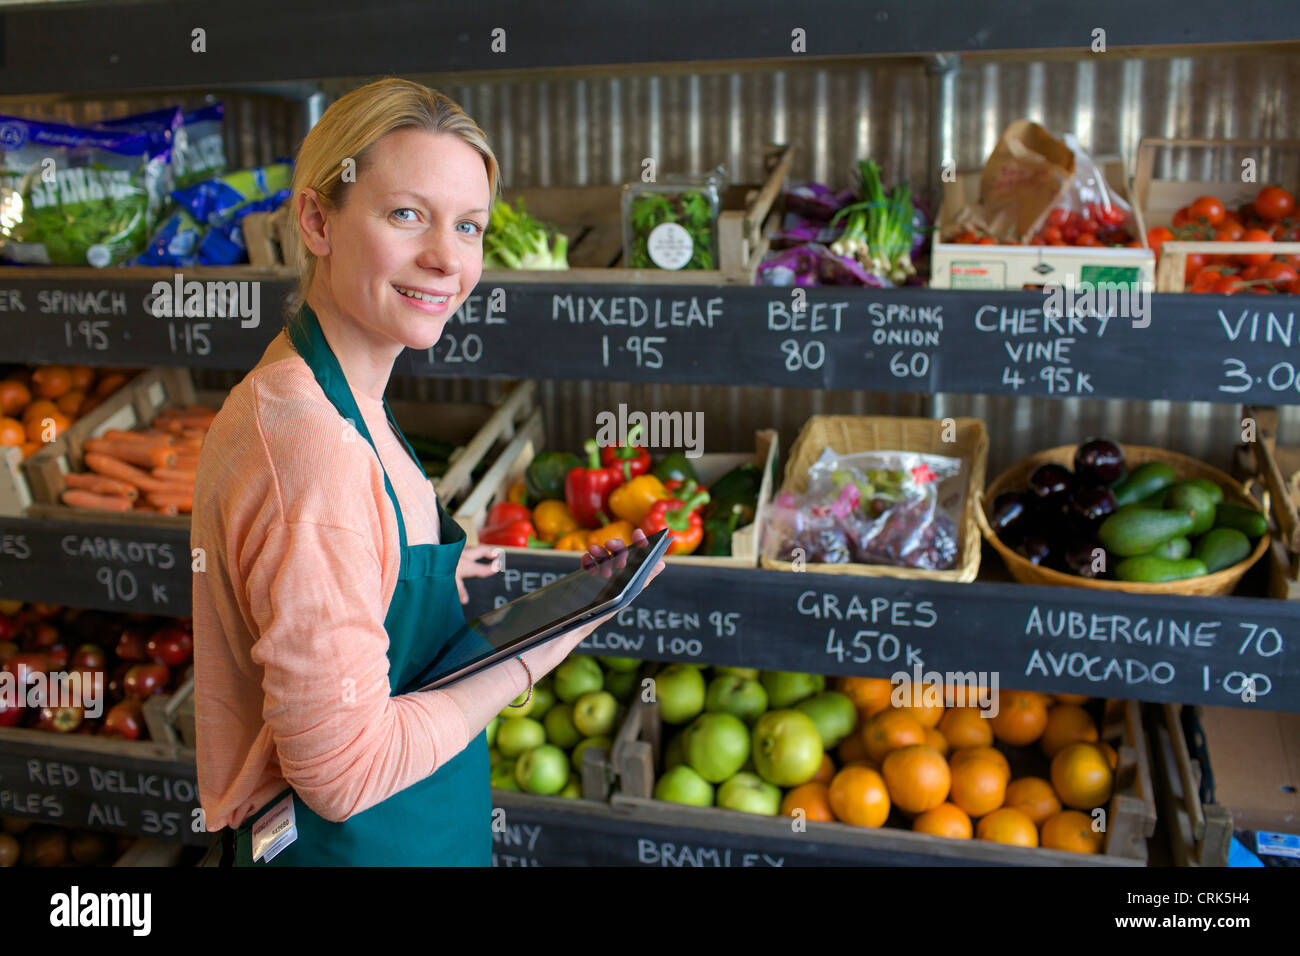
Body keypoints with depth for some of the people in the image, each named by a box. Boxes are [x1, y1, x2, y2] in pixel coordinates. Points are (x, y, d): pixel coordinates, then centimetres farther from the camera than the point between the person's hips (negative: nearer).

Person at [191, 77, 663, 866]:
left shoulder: (339, 405, 0)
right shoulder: (310, 445, -30)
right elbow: (345, 768, -27)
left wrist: (439, 582, 7)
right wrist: (542, 649, -21)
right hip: (354, 840, -9)